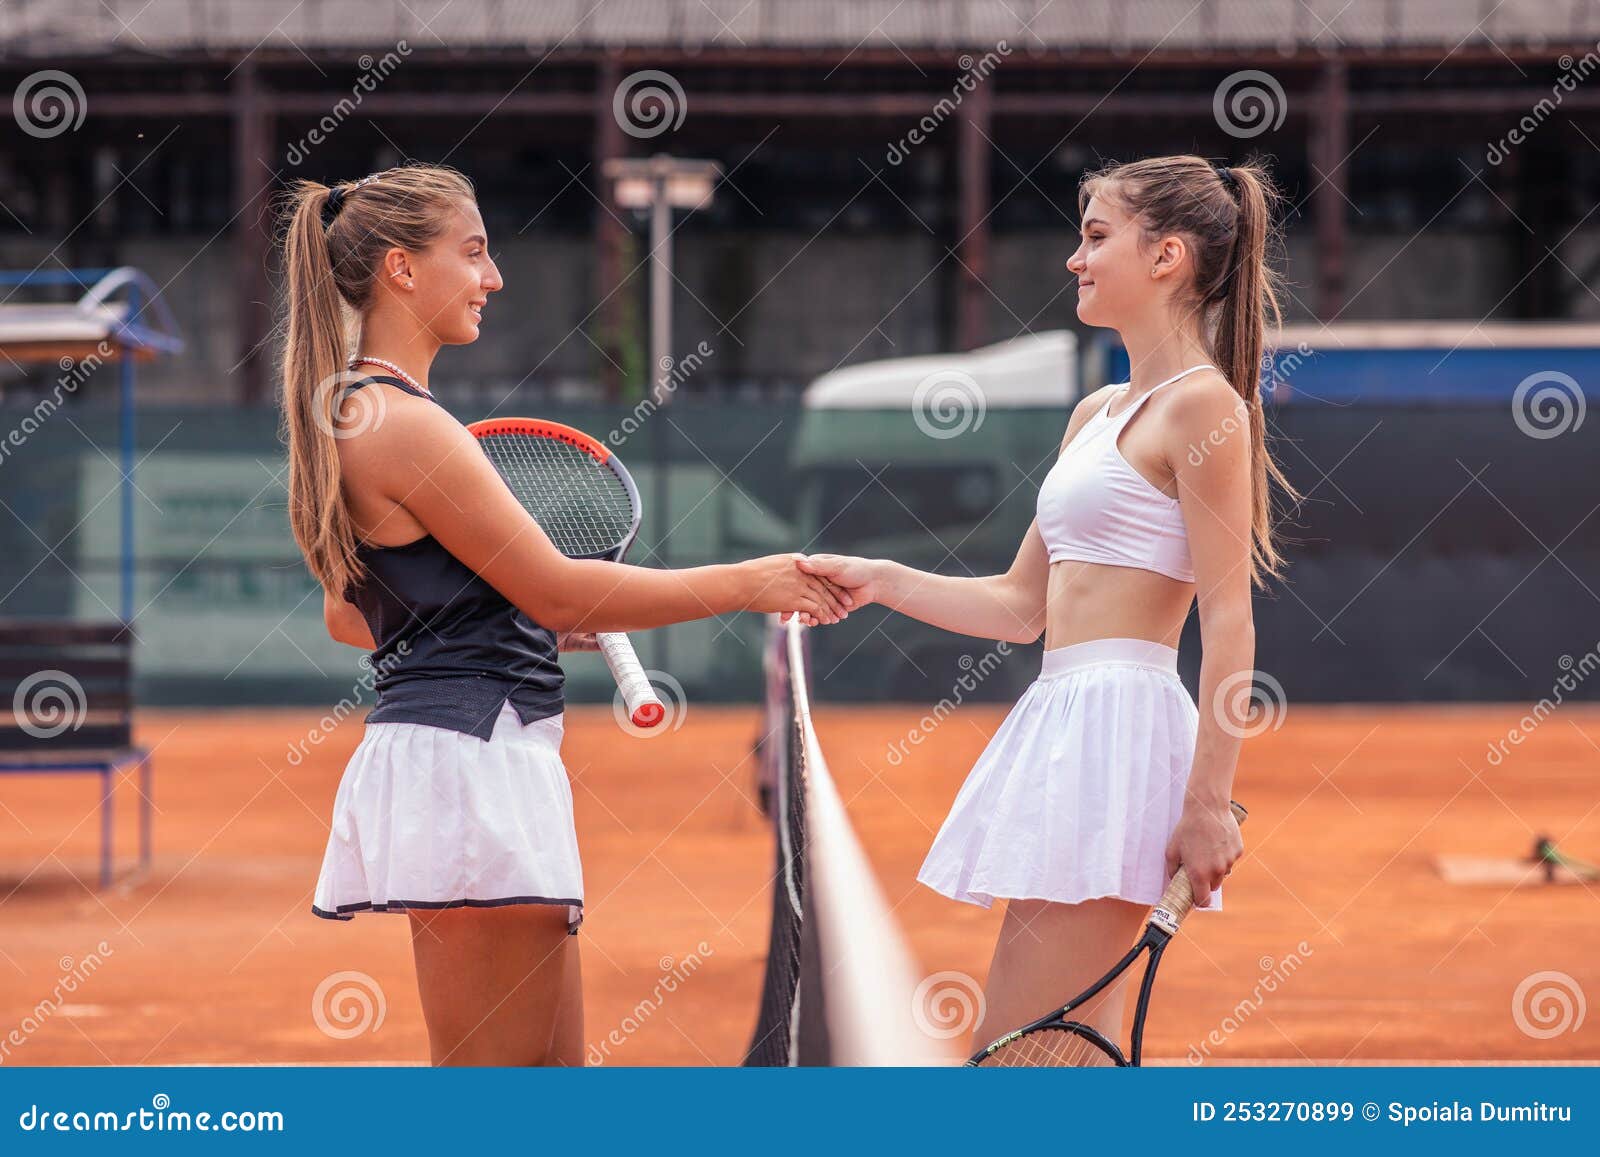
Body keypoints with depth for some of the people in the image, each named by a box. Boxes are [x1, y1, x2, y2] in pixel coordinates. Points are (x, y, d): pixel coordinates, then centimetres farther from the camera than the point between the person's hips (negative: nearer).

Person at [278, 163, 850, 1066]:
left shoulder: (360, 412, 15)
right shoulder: (403, 425, -15)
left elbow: (350, 616, 25)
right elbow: (556, 588, -13)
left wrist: (554, 627, 24)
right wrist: (747, 585, -4)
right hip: (467, 755, -10)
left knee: (553, 1072, 11)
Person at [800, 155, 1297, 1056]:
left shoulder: (1202, 406, -8)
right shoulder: (1098, 413, 20)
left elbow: (1230, 623, -13)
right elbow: (1021, 605, 23)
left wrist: (1206, 804, -18)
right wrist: (881, 582, 11)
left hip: (1120, 727, -9)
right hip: (1064, 728, 9)